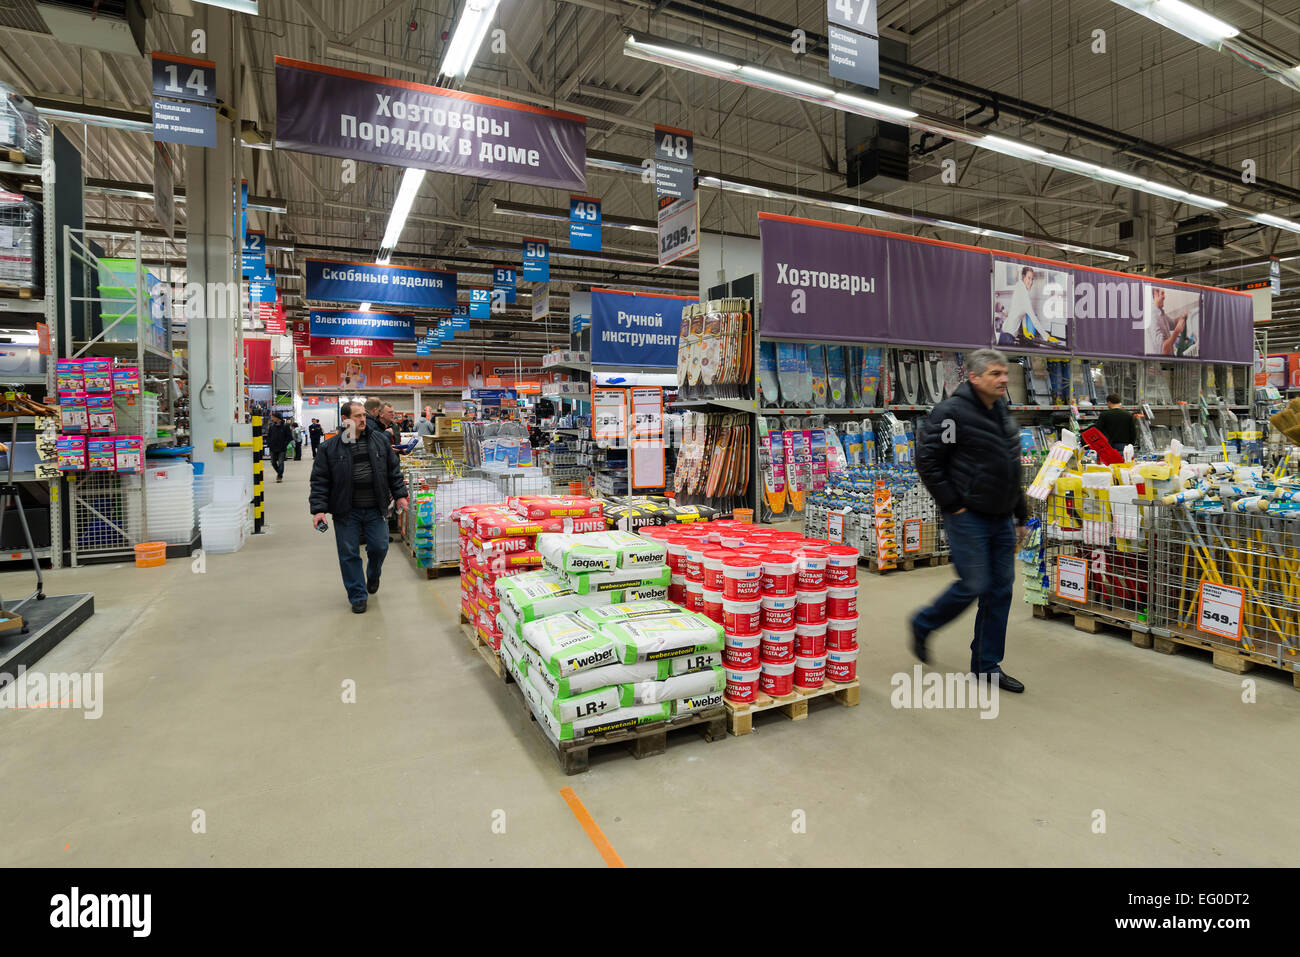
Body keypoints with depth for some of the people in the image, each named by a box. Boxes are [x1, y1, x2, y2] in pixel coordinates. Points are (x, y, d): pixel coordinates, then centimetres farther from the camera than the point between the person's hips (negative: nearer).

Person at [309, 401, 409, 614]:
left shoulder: (379, 441, 5)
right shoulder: (330, 448, -1)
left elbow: (393, 471, 12)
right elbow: (320, 480, -2)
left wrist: (400, 496, 7)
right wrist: (318, 509, -9)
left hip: (375, 509, 2)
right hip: (346, 511, -1)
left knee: (379, 547, 3)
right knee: (349, 554, 3)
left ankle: (373, 576, 37)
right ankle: (358, 596, 18)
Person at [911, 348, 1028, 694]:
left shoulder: (1003, 413, 14)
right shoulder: (952, 412, -13)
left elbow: (1011, 469, 21)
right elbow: (927, 461, -16)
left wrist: (1020, 514, 19)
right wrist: (953, 505, -15)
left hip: (1000, 520, 8)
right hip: (968, 518, -8)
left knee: (1000, 590, 9)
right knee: (973, 586, -7)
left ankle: (987, 664, 21)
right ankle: (923, 625, 19)